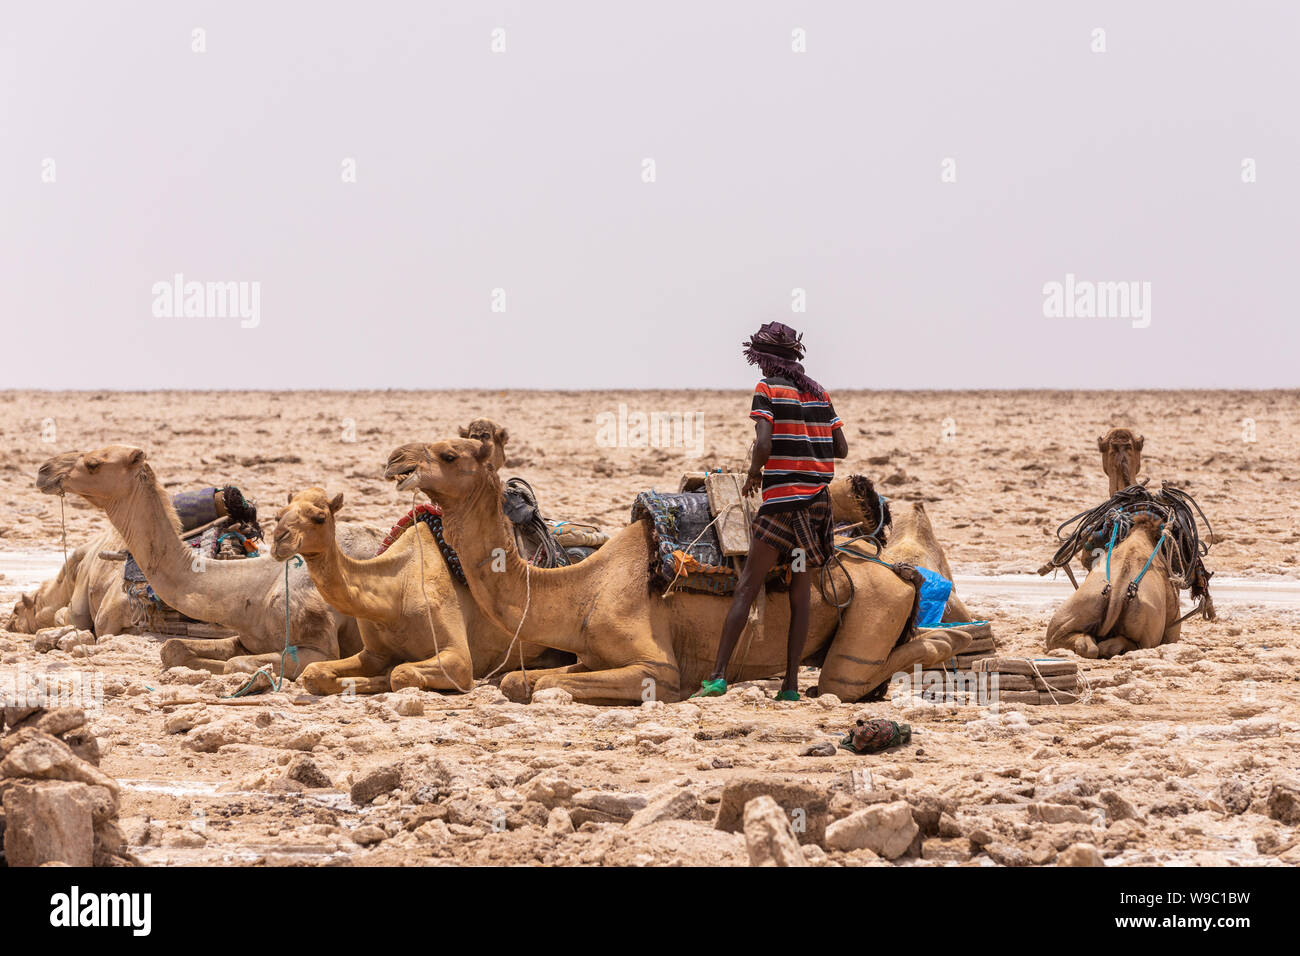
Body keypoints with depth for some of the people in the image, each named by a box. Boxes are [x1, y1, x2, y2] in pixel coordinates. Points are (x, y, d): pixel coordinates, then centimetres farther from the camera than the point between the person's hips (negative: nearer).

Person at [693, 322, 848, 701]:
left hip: (782, 499, -5)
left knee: (747, 587, -4)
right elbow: (841, 448, 11)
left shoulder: (768, 389, -5)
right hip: (817, 499, 5)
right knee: (801, 591, 6)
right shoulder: (818, 392, 11)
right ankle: (791, 683, 3)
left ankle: (718, 676, -10)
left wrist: (754, 473, 1)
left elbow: (763, 443, -17)